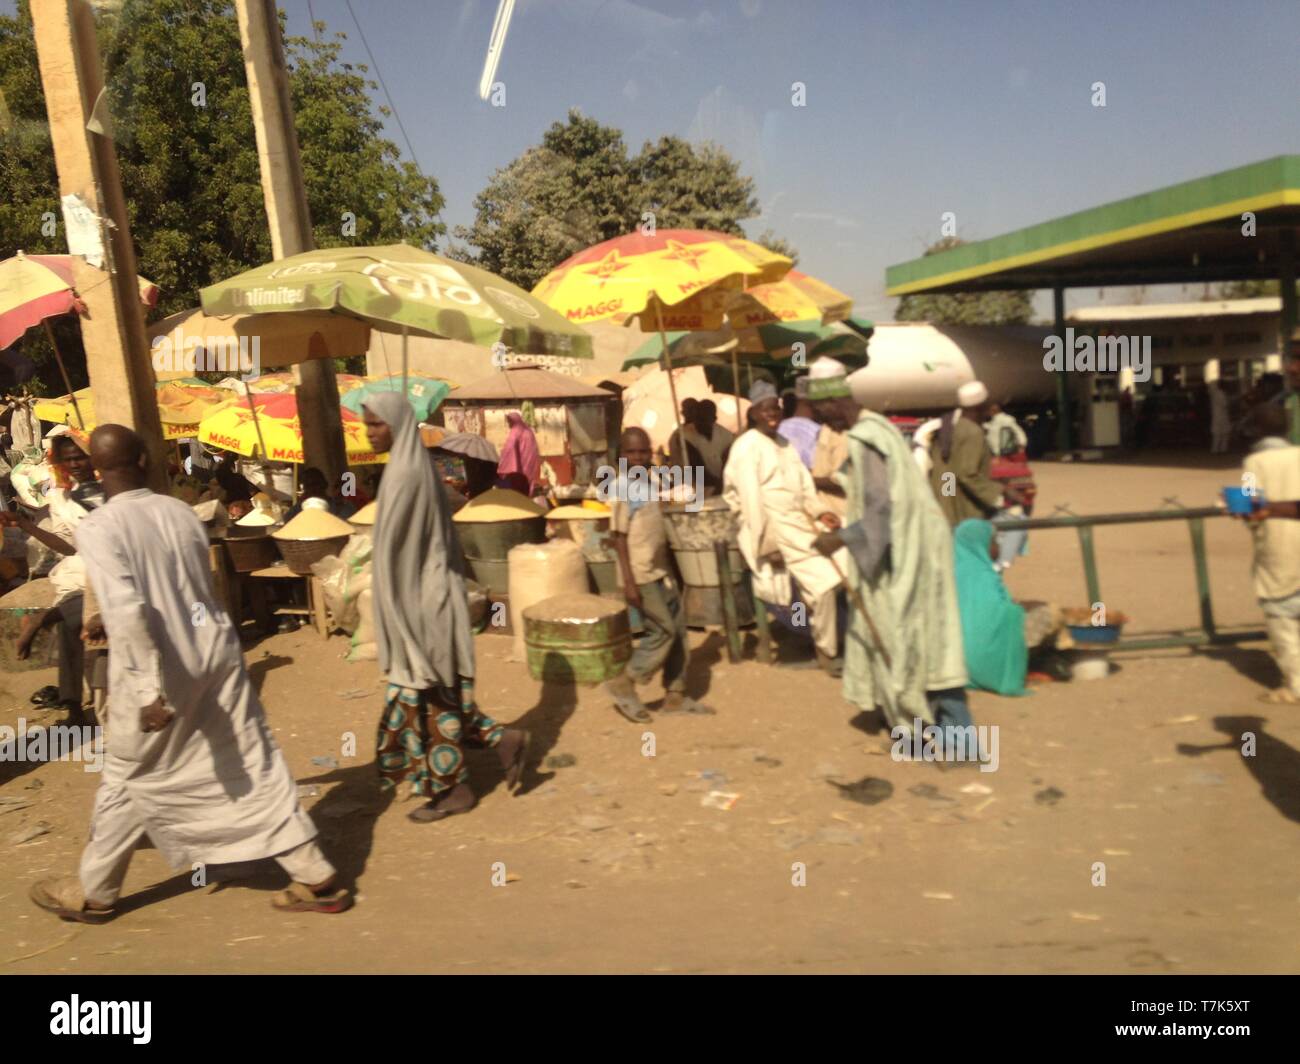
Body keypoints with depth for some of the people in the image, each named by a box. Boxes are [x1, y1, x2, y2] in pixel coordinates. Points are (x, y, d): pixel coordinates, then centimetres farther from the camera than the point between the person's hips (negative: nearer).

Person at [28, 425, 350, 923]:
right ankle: (316, 878, 13)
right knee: (256, 765, 9)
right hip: (216, 649, 4)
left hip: (156, 669, -4)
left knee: (128, 779, 15)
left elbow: (126, 610, -25)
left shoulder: (97, 528, -12)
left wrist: (149, 688, -25)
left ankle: (92, 892, 36)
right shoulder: (181, 511, 5)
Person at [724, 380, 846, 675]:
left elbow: (804, 486, 19)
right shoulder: (747, 447, -10)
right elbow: (751, 500, -16)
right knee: (822, 583, -16)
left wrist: (820, 511, 0)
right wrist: (768, 545, -18)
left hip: (800, 522, 9)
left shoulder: (784, 443, 18)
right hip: (775, 529, -9)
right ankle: (827, 652, 3)